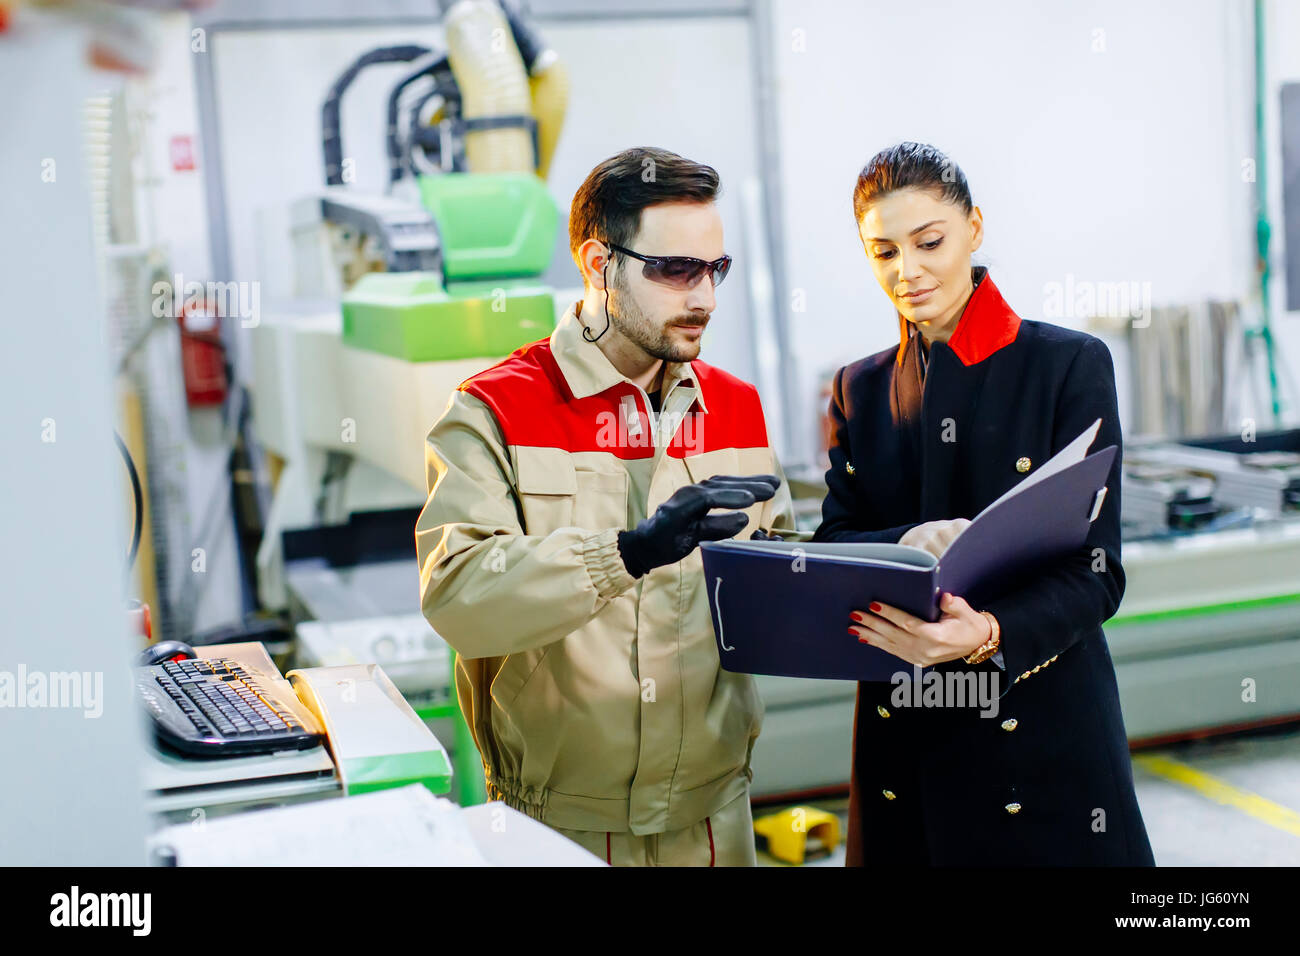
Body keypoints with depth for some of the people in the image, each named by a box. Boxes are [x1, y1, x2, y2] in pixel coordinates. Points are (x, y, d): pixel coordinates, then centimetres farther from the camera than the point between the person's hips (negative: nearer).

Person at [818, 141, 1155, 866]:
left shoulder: (1070, 364, -4)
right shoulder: (860, 389, 9)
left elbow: (1095, 572, -10)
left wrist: (990, 633, -29)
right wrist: (907, 544, -19)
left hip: (1042, 732, -3)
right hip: (902, 738, 3)